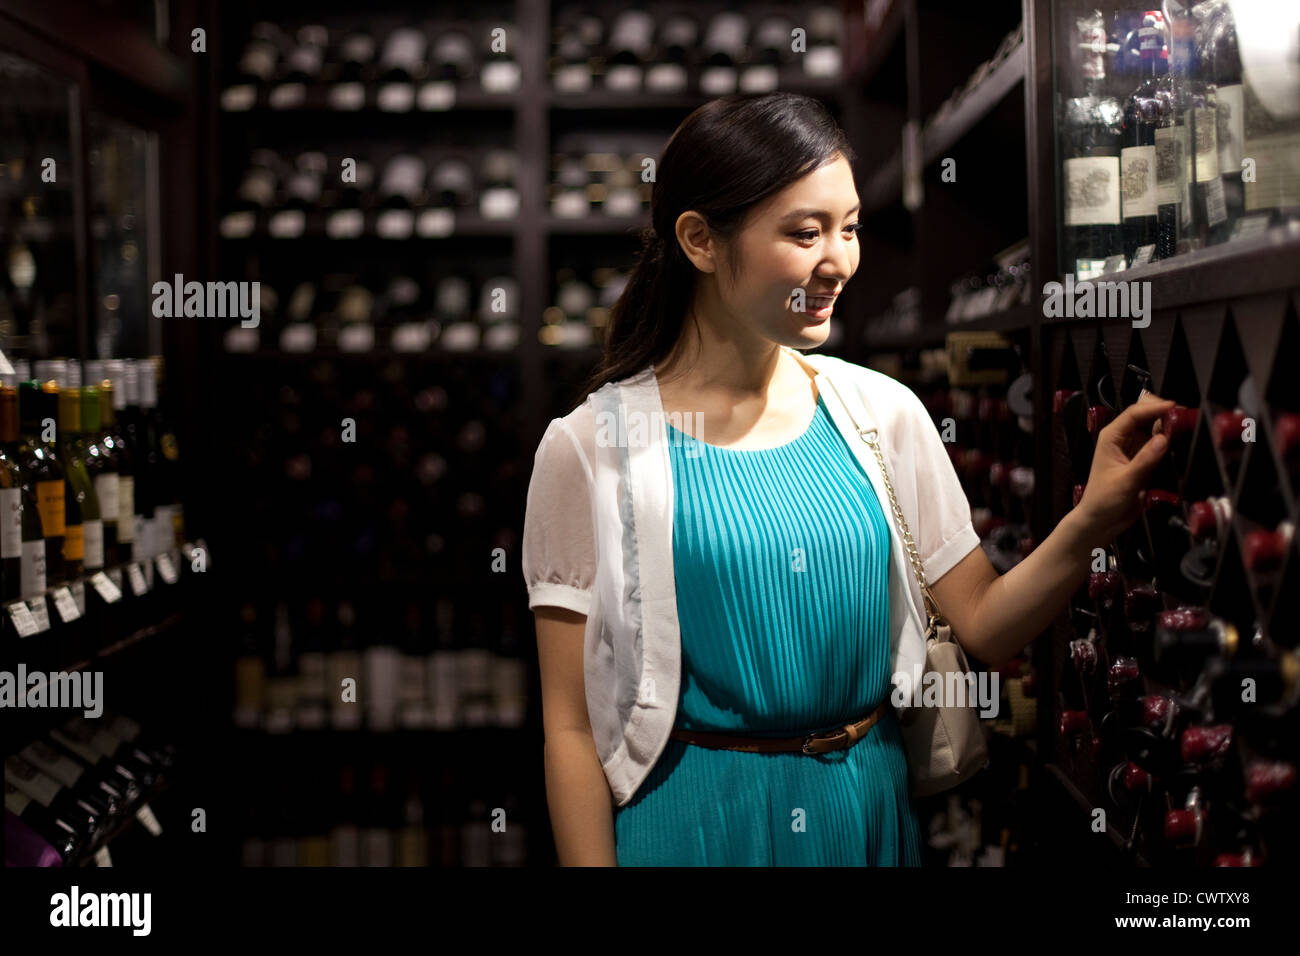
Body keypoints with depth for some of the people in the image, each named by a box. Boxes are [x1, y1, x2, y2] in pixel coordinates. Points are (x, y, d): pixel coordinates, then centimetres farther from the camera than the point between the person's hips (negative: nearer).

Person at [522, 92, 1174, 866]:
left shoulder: (883, 413, 1)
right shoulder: (592, 447, -10)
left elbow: (983, 627, 2)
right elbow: (571, 725, -8)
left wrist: (1091, 522, -13)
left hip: (869, 808, 4)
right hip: (695, 822, -4)